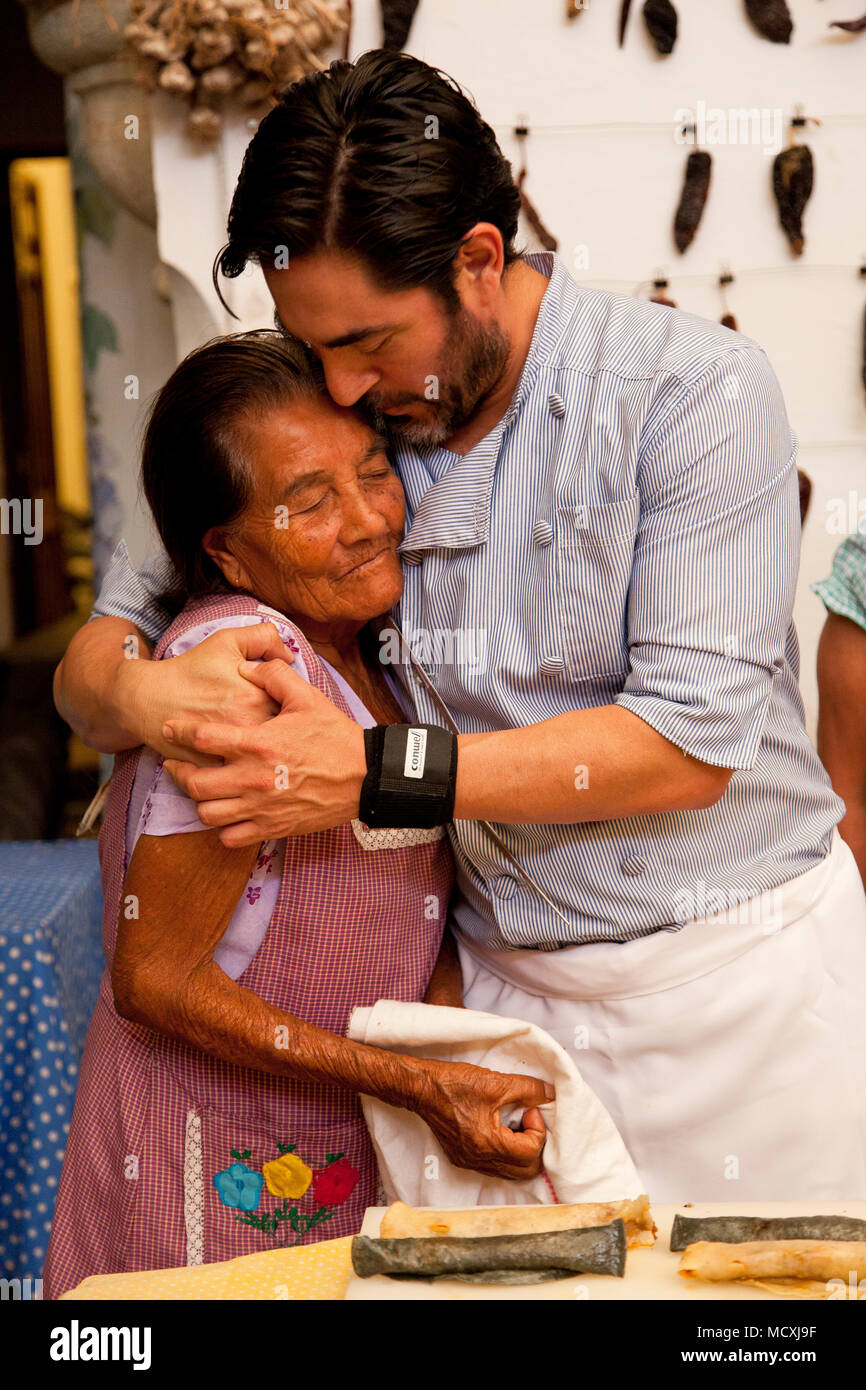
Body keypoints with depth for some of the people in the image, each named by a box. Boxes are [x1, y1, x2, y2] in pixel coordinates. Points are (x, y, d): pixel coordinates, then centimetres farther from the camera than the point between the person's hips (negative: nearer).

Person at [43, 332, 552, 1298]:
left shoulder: (362, 657, 3)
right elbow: (153, 978, -22)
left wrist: (463, 1061, -8)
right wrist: (420, 1086, -22)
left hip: (345, 1168, 8)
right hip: (220, 1198, -8)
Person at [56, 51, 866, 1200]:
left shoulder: (695, 391, -13)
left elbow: (691, 739, -20)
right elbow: (92, 658, 4)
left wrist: (374, 773, -25)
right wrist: (139, 693, -22)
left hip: (730, 971, -2)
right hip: (505, 986, 3)